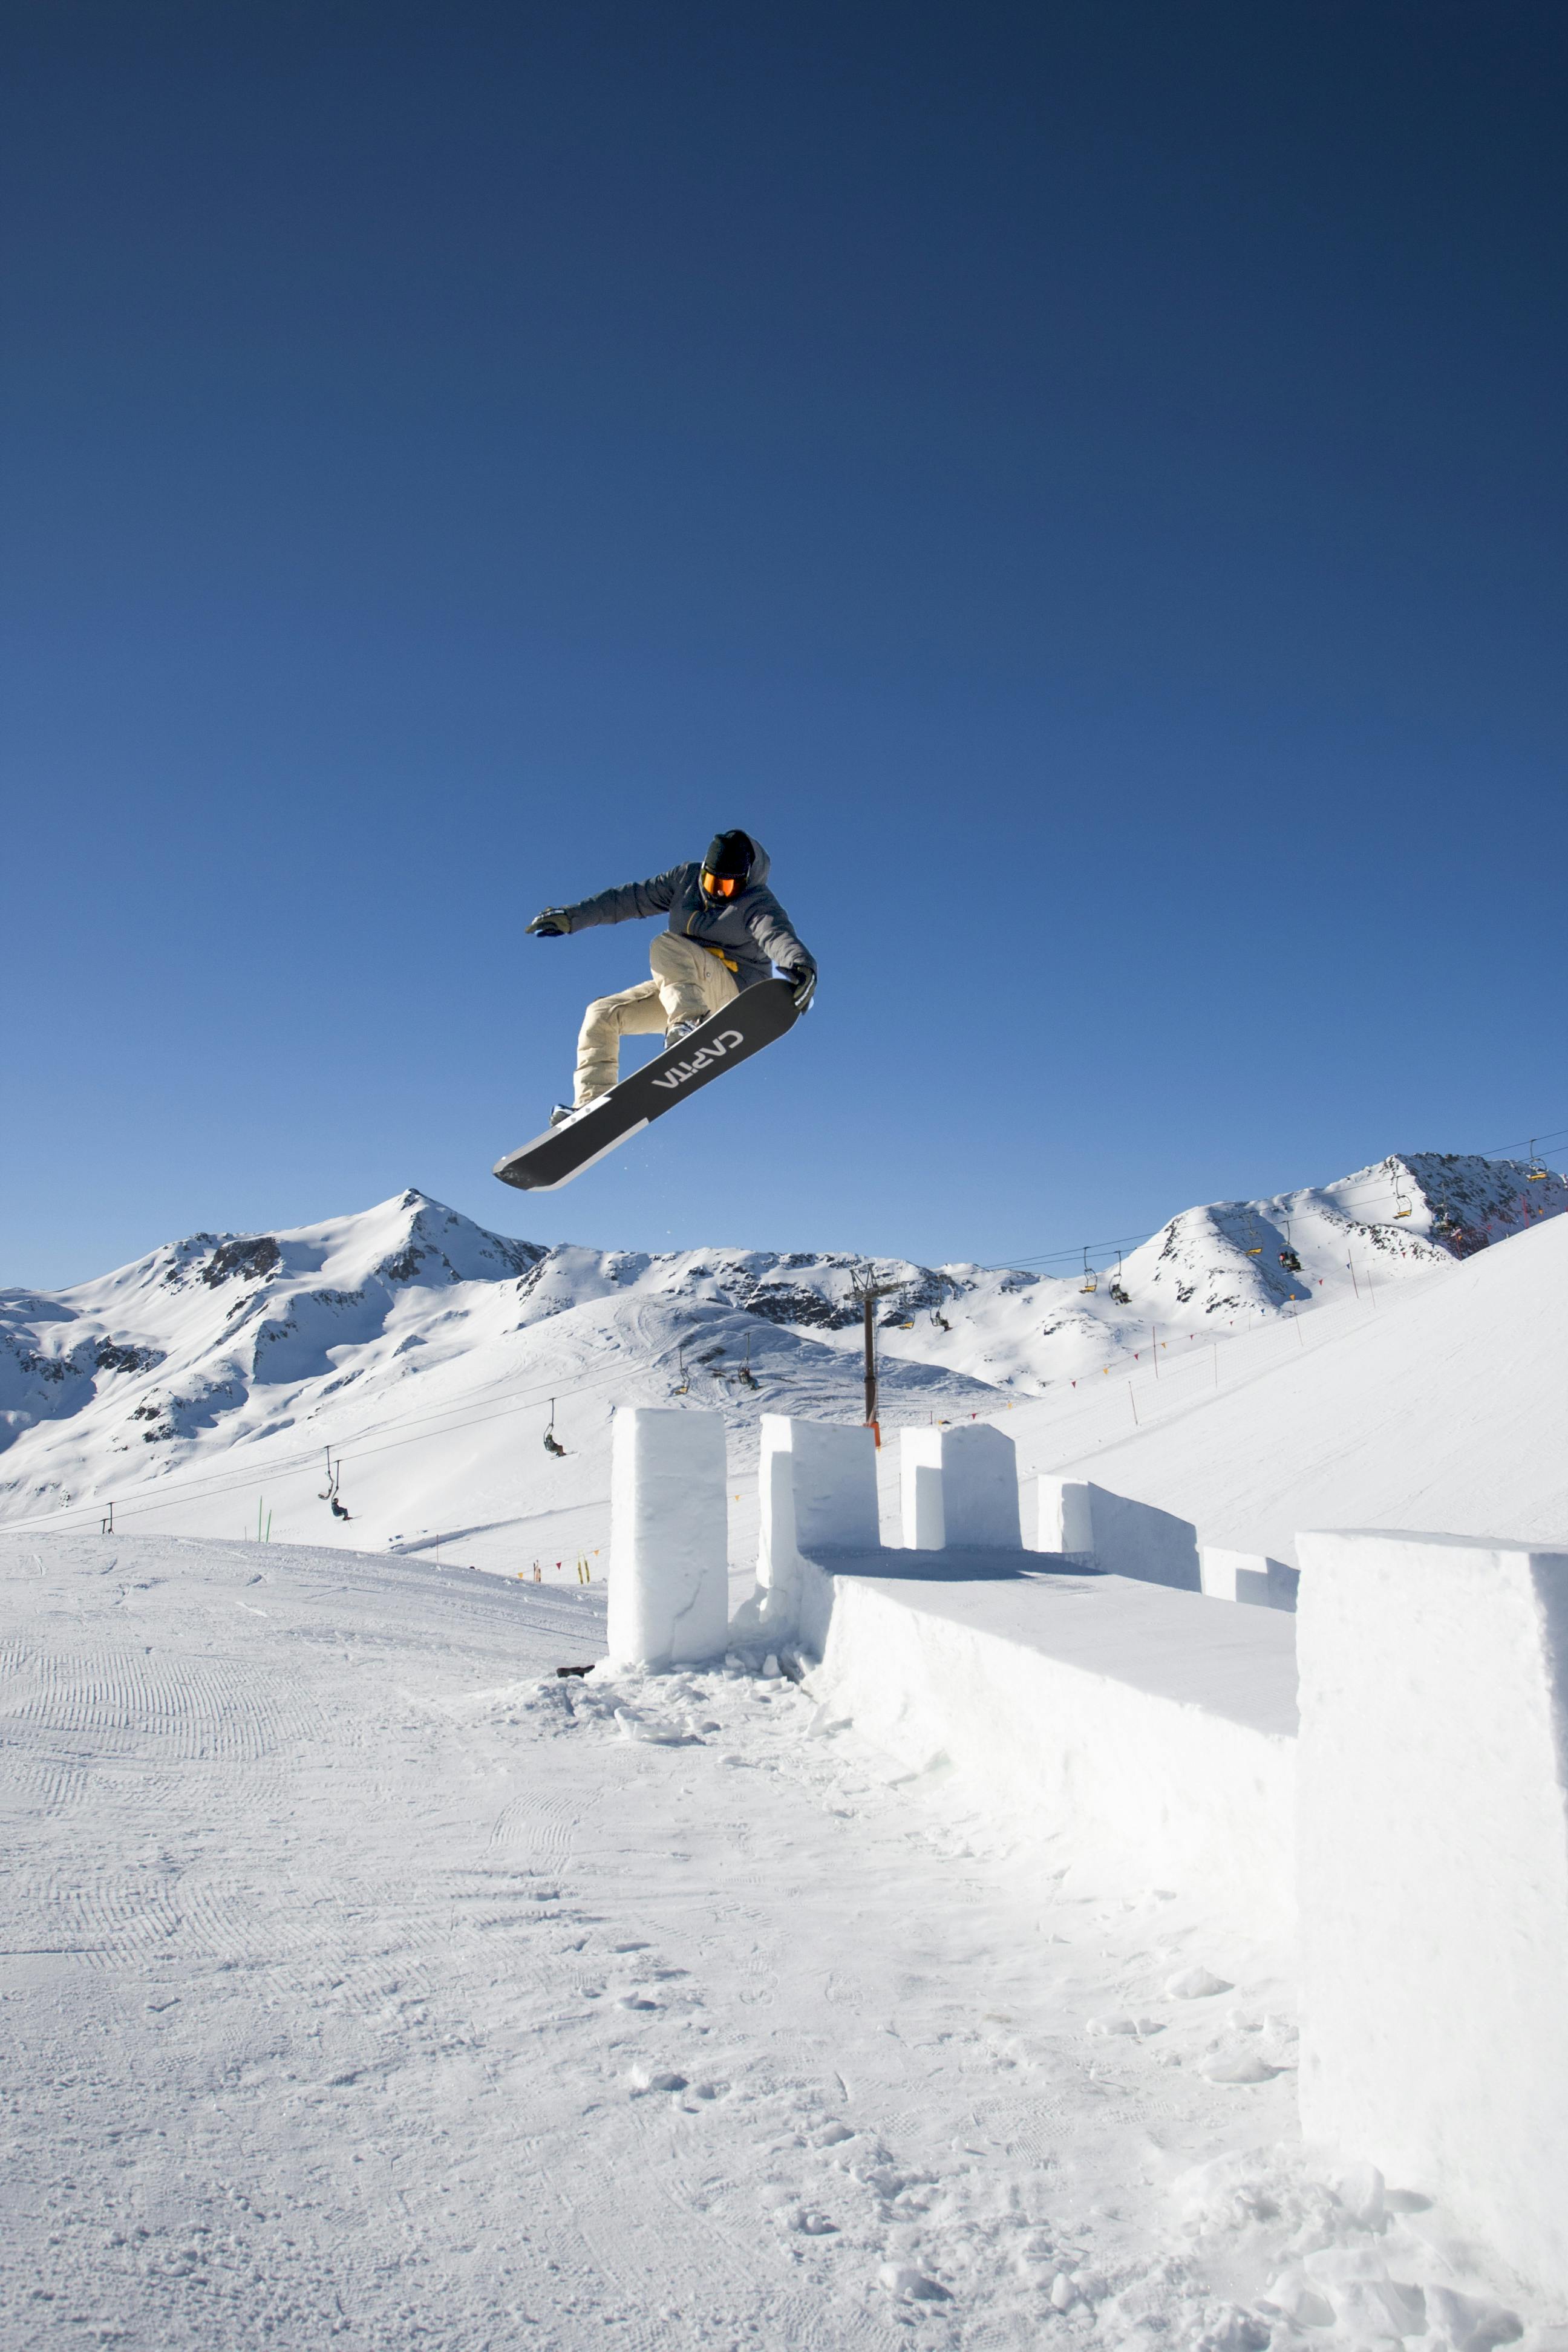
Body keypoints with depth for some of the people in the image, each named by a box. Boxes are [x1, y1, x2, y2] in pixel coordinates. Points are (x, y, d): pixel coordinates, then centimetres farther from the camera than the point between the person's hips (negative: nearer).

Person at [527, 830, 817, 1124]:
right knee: (602, 1014, 0)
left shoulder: (758, 904, -10)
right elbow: (632, 898, 12)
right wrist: (572, 916, 9)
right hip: (676, 992, 7)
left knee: (664, 946, -29)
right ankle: (592, 1105, -5)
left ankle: (689, 1023, -50)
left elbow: (777, 935, -31)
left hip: (730, 991, -7)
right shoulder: (687, 879, 7)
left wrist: (801, 965, -53)